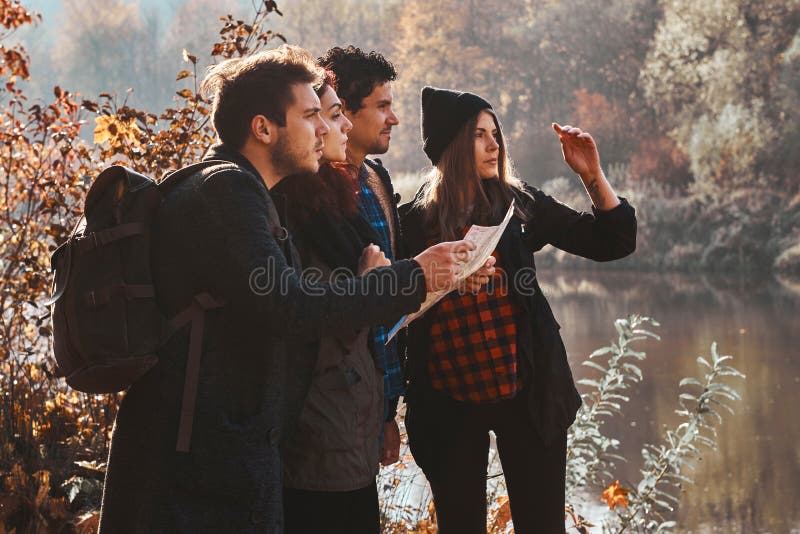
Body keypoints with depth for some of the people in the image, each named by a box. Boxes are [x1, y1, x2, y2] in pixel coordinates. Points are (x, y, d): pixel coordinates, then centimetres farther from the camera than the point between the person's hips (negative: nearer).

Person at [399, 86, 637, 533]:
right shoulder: (415, 221, -1)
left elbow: (614, 242, 2)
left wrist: (592, 174, -8)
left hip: (528, 394, 1)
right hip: (449, 404, 0)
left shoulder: (518, 204, 2)